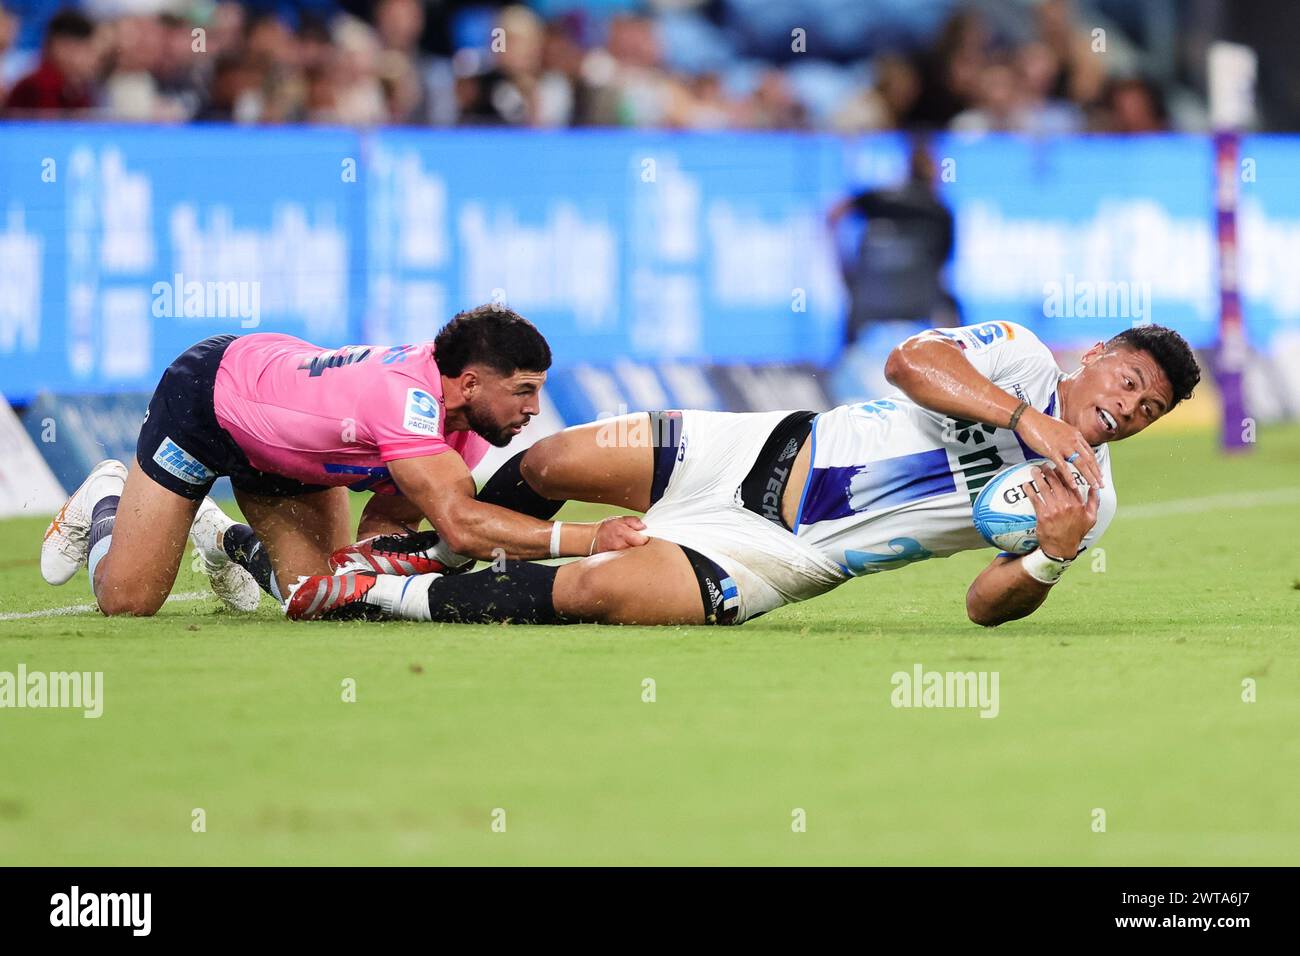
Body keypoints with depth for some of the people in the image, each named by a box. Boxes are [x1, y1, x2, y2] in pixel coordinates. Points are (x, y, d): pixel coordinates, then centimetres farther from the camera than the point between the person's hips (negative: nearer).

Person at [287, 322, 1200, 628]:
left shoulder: (1086, 501, -1)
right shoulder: (1021, 356, -2)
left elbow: (988, 604, -3)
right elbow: (910, 360, -18)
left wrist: (1050, 558, -24)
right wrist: (1022, 415, -28)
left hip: (778, 558, -2)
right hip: (767, 451, 2)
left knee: (593, 592, -23)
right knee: (554, 464, -4)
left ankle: (388, 597, -6)